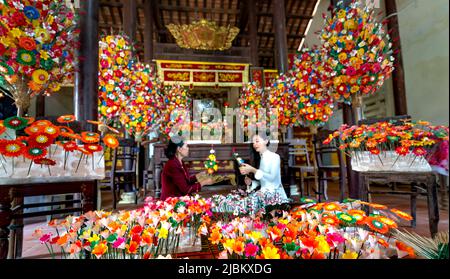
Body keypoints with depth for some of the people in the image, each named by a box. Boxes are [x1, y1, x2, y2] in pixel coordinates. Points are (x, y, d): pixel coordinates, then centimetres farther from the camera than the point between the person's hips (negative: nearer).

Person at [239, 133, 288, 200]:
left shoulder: (274, 156, -8)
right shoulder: (262, 158, 9)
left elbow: (272, 177, -21)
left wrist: (252, 170, -24)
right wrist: (251, 183, -4)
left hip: (275, 195, -5)